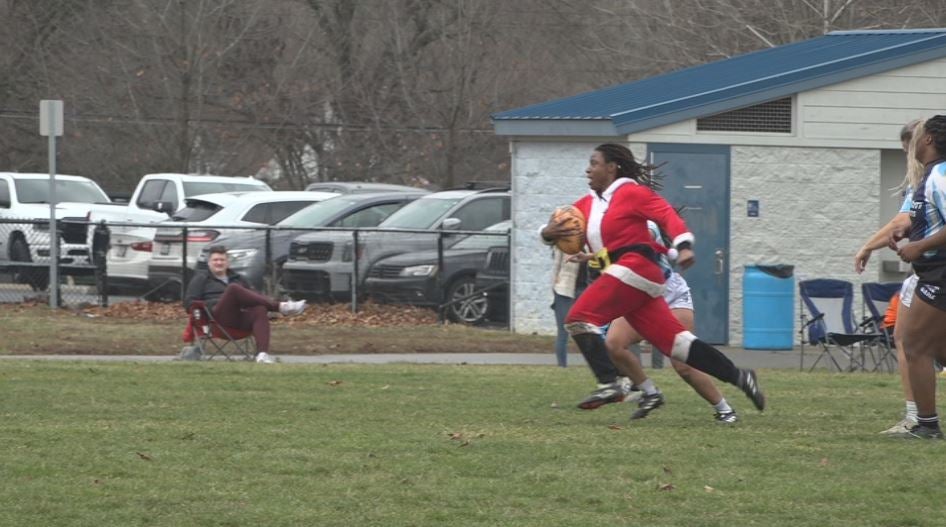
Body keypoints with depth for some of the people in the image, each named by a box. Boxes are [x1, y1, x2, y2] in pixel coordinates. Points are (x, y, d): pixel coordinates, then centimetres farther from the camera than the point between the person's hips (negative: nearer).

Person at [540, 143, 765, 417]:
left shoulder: (630, 192, -3)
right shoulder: (588, 204, 20)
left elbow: (667, 214, -11)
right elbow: (560, 226, 23)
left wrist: (683, 245, -27)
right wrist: (548, 233, -2)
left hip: (636, 268, -8)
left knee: (578, 319, -15)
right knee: (674, 341, 2)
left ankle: (609, 383, -21)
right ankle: (738, 376, 4)